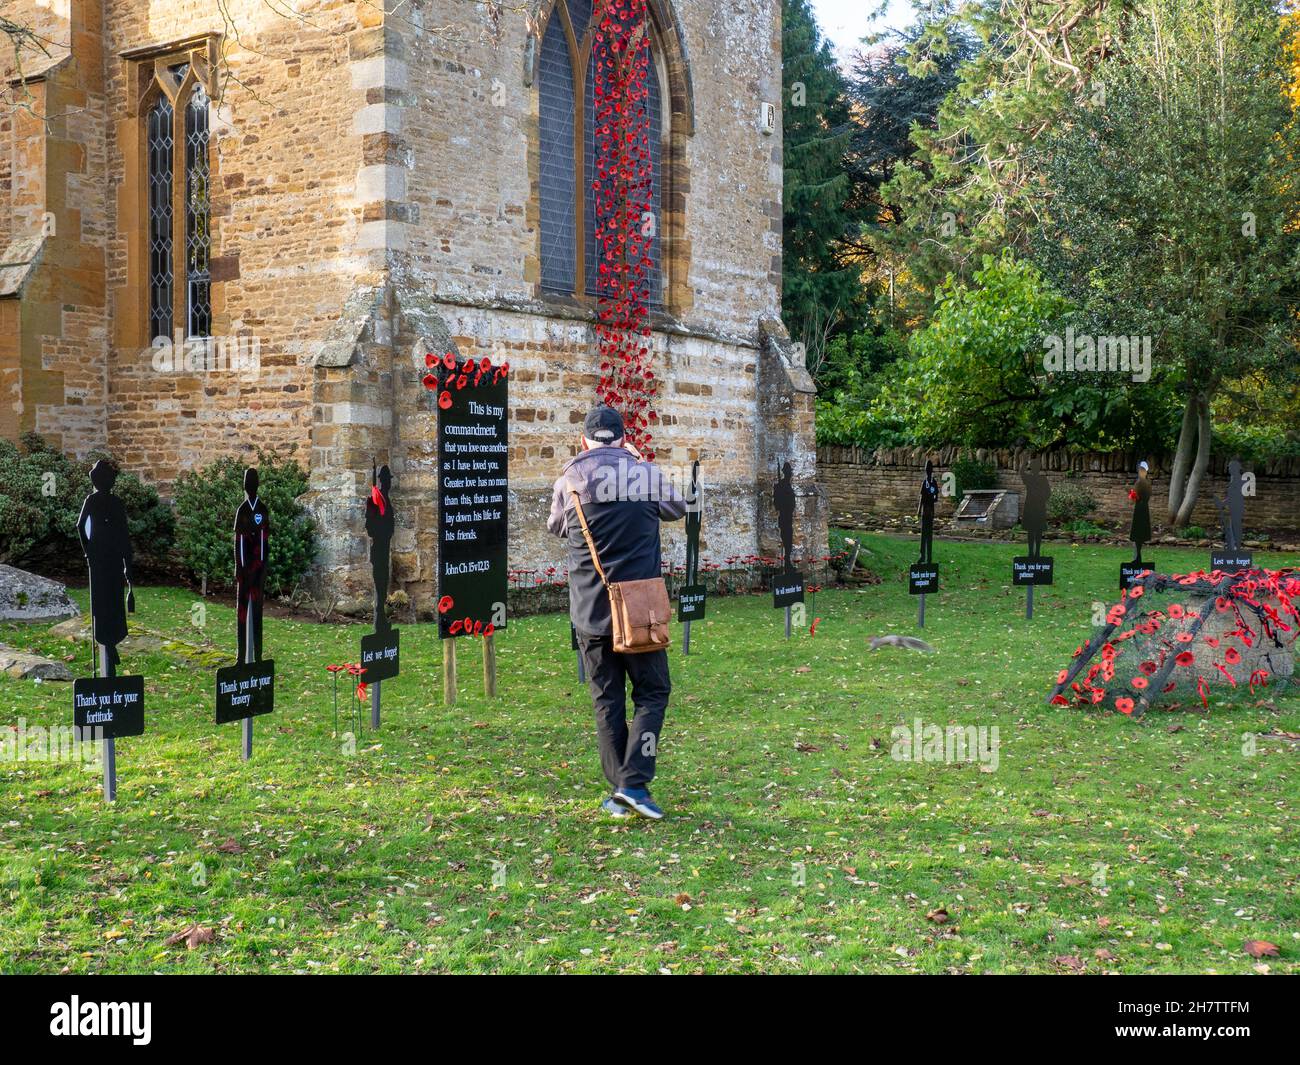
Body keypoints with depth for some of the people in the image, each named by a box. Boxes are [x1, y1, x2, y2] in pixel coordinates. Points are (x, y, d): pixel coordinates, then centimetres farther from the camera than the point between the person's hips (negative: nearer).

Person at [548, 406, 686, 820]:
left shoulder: (570, 479, -1)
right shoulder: (647, 474, -1)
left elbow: (556, 526, 18)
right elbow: (677, 507, 20)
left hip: (591, 611, 1)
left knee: (607, 701, 10)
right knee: (651, 693, 9)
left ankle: (618, 791, 11)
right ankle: (634, 783, -5)